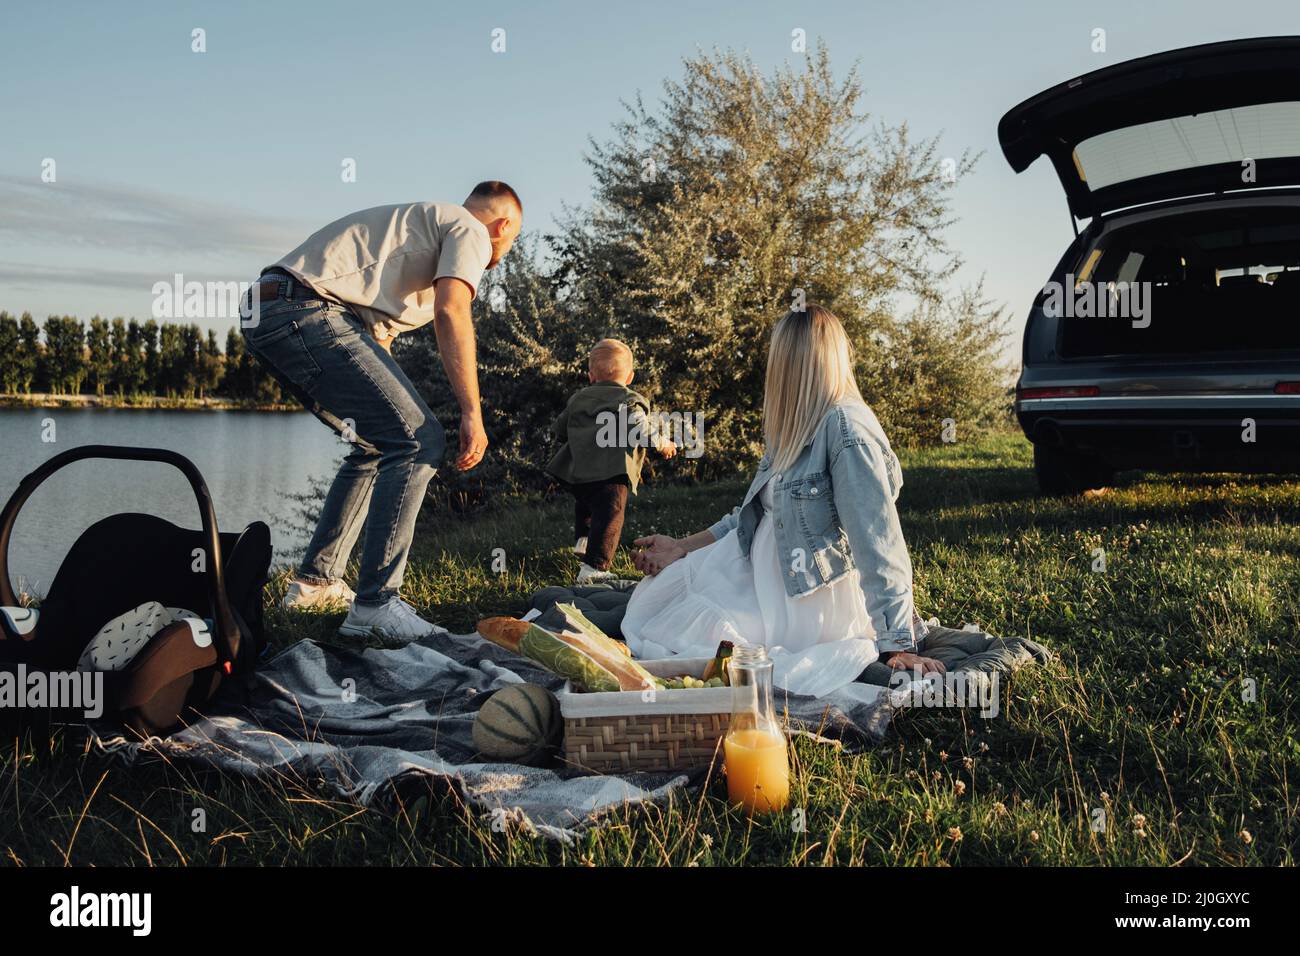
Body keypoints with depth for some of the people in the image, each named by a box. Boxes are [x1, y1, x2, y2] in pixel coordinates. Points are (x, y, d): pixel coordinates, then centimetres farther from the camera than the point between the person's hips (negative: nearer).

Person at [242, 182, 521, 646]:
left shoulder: (421, 222, 35)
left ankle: (315, 581, 25)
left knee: (377, 446, 21)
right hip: (307, 312, -10)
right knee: (418, 441, -13)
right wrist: (472, 413, -16)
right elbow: (451, 312, -13)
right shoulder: (470, 230, 6)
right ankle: (375, 604, -16)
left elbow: (379, 327, 36)